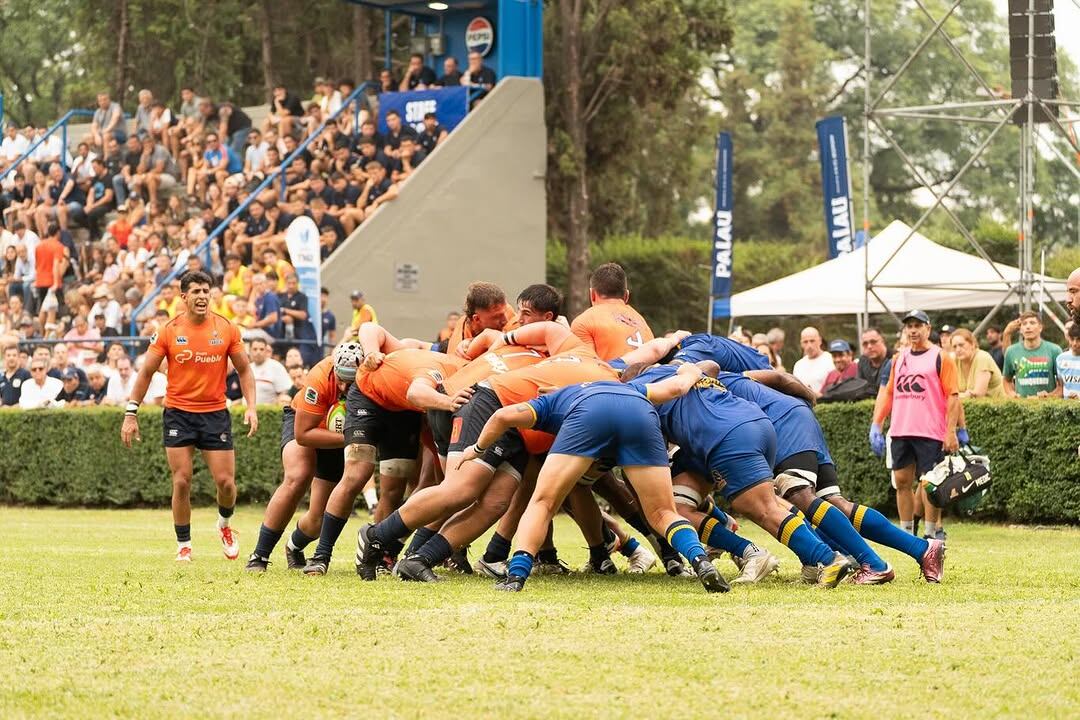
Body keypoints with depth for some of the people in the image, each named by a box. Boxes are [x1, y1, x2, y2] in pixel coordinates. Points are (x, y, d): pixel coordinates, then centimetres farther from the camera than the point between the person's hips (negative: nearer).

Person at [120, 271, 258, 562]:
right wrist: (131, 413, -1)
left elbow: (244, 369, 8)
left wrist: (251, 406, -4)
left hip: (215, 413, 1)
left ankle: (225, 525, 28)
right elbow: (146, 373, 2)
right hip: (178, 414, -1)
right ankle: (183, 545, 9)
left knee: (226, 482, -4)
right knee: (181, 482, -5)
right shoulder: (169, 331, -4)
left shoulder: (226, 329, -1)